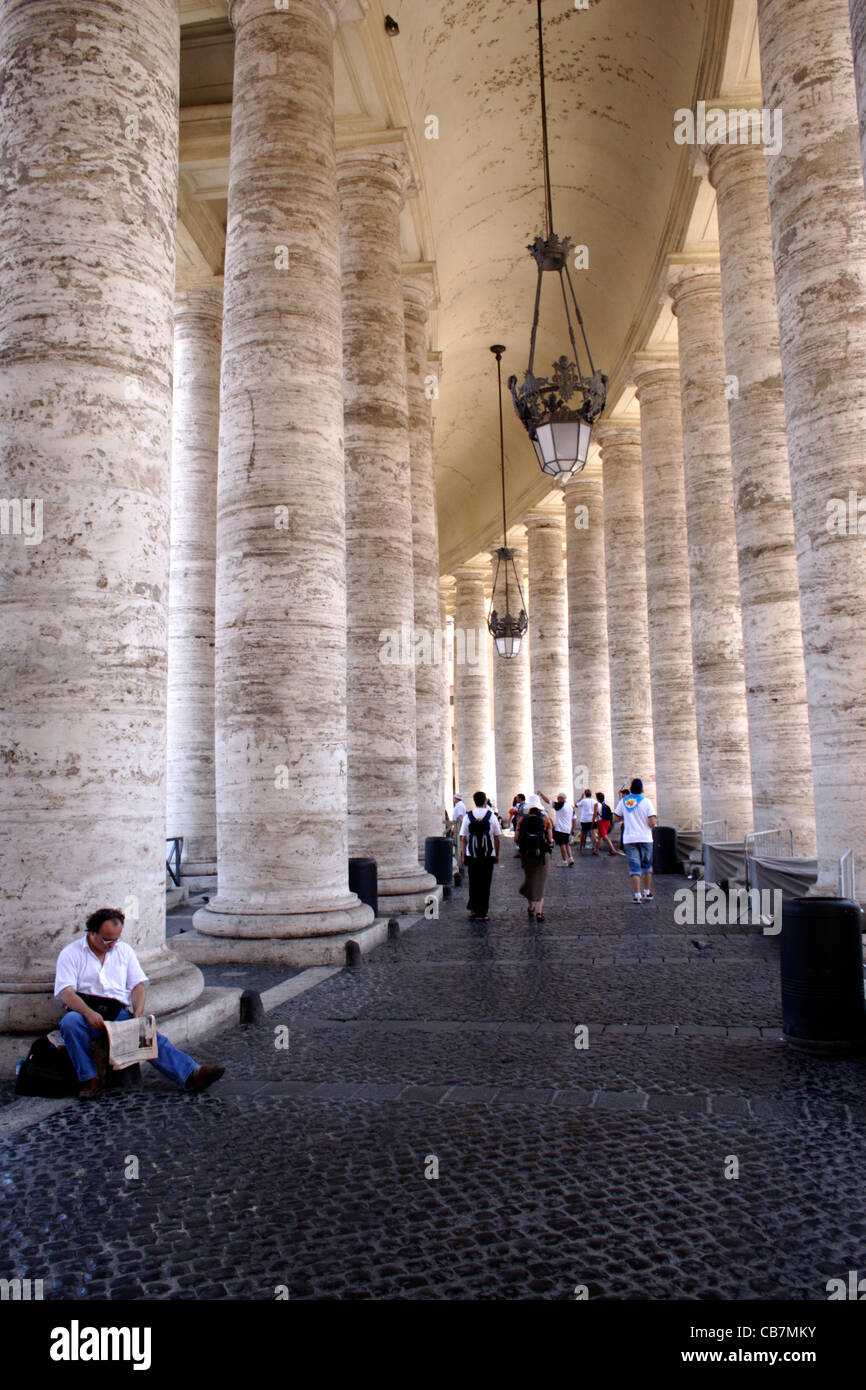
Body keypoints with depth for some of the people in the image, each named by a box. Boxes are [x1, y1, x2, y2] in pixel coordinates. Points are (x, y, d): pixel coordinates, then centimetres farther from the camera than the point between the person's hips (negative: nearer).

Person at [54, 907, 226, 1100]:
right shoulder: (71, 953, 4)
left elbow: (138, 985, 13)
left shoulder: (124, 951, 17)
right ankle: (90, 1080, -25)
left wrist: (138, 1013, -7)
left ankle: (192, 1075, -38)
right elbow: (65, 993, -8)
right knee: (70, 1021, -36)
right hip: (85, 1013, -2)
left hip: (119, 1013, 2)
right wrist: (89, 1013, -26)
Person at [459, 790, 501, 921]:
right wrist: (497, 854, 10)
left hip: (472, 855, 1)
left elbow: (463, 838, -2)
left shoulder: (468, 816, 0)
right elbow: (497, 837, 1)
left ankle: (473, 909, 18)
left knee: (473, 883, 15)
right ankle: (481, 913, 4)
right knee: (485, 884, 4)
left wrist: (462, 855, 3)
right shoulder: (491, 816, -2)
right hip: (488, 855, -1)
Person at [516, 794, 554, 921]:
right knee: (540, 881, 5)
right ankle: (539, 911, -5)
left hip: (526, 854, 1)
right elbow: (550, 839, -6)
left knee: (528, 878, 21)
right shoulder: (545, 818, -4)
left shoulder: (522, 819, -2)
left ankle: (530, 907, 31)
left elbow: (517, 838, -4)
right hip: (542, 854, -1)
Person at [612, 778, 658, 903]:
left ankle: (637, 895, -6)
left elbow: (615, 818, 9)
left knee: (634, 868, 1)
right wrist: (655, 821, 11)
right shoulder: (646, 802, -5)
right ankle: (647, 893, 21)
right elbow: (652, 822, -11)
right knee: (647, 867, 16)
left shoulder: (623, 802, 3)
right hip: (645, 838, -1)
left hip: (629, 840, 1)